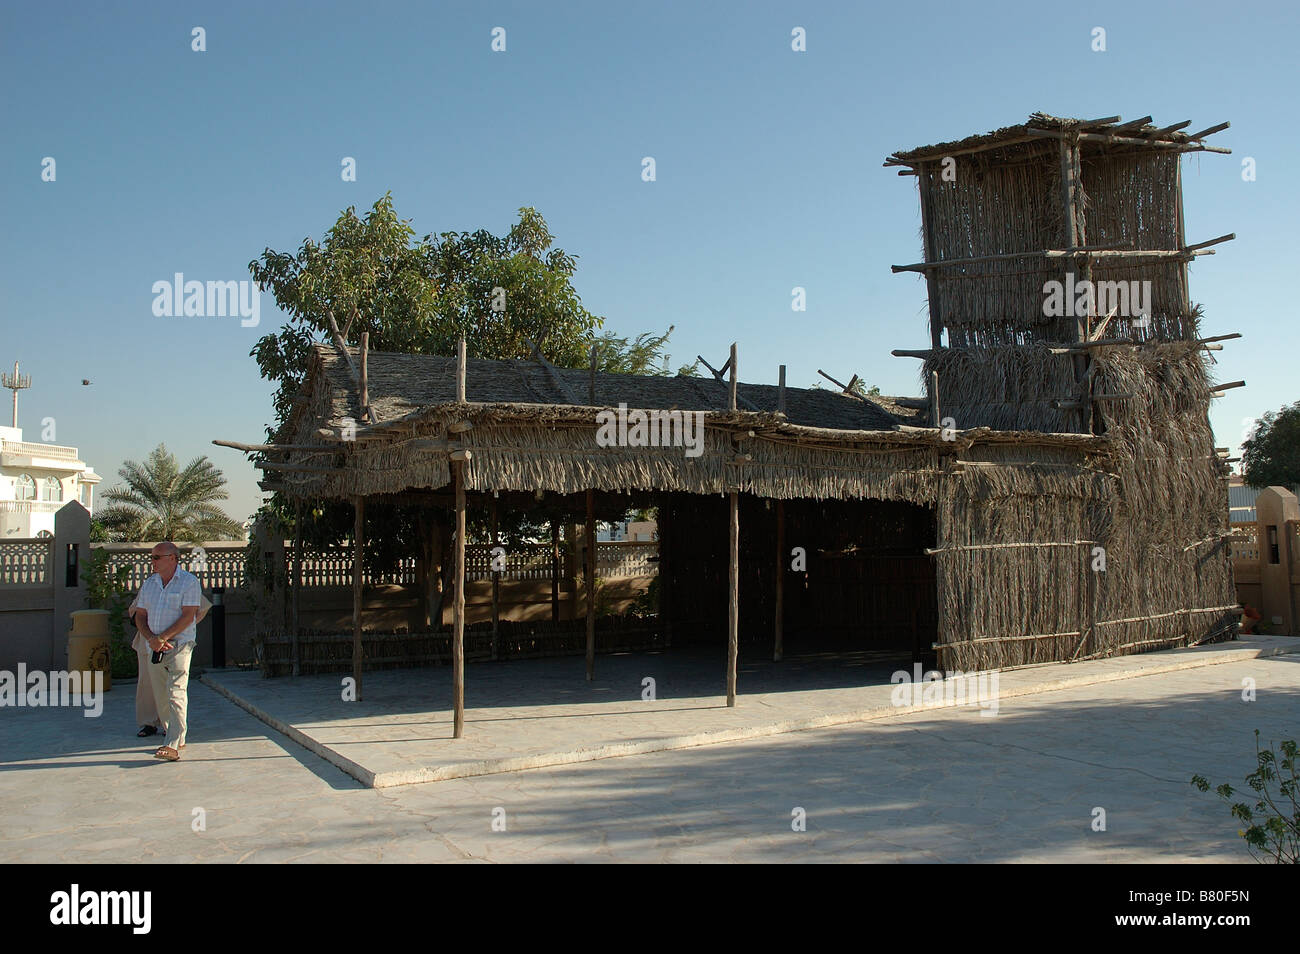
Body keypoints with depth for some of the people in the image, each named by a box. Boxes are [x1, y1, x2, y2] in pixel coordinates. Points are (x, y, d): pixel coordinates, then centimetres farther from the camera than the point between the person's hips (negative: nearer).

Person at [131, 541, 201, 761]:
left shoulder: (189, 582, -4)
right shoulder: (149, 583, 15)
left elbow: (188, 616, -11)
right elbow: (140, 616, 12)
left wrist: (162, 638, -17)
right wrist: (150, 639, -6)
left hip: (179, 644, -7)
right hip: (154, 647, 7)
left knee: (176, 695, -14)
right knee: (160, 697, 9)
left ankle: (173, 746, -18)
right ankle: (177, 738, 22)